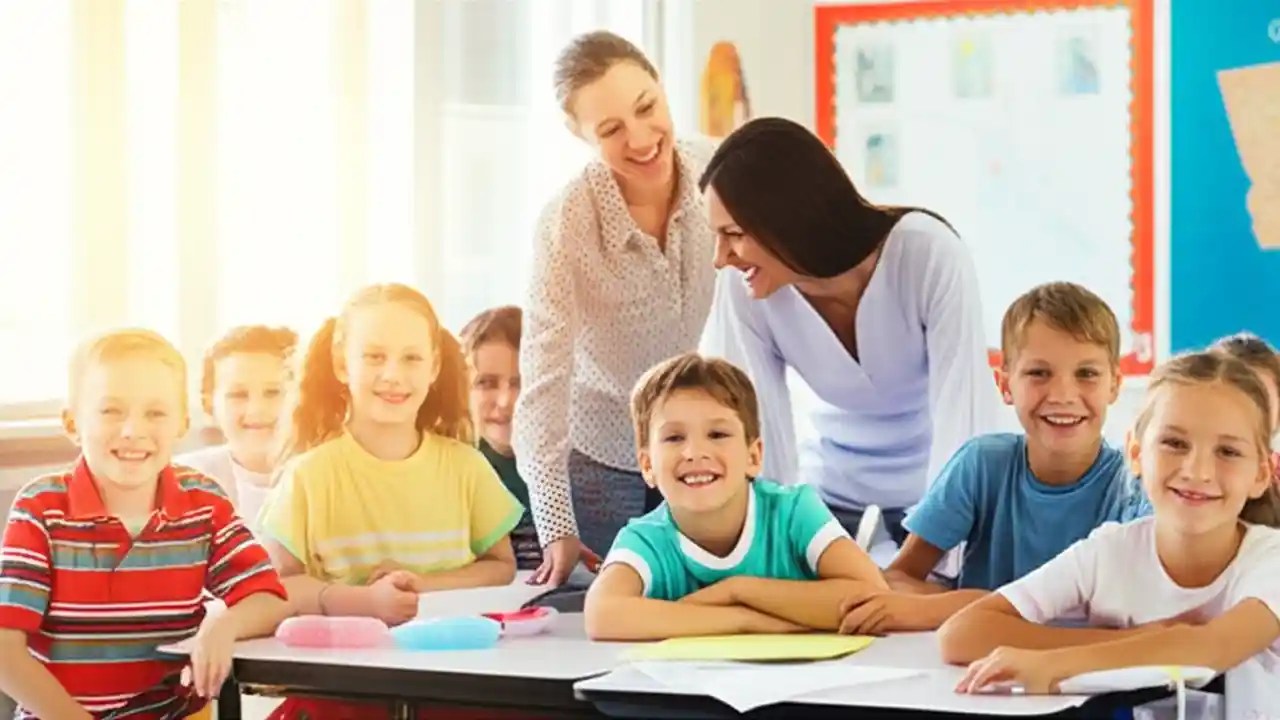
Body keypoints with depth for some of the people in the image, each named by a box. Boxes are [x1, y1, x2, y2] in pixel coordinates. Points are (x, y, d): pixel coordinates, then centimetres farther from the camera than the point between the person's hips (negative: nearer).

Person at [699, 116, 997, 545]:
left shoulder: (929, 255, -27)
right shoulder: (745, 287, -20)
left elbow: (963, 417, -30)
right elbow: (754, 427, -17)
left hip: (943, 492, -2)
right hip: (833, 495, 2)